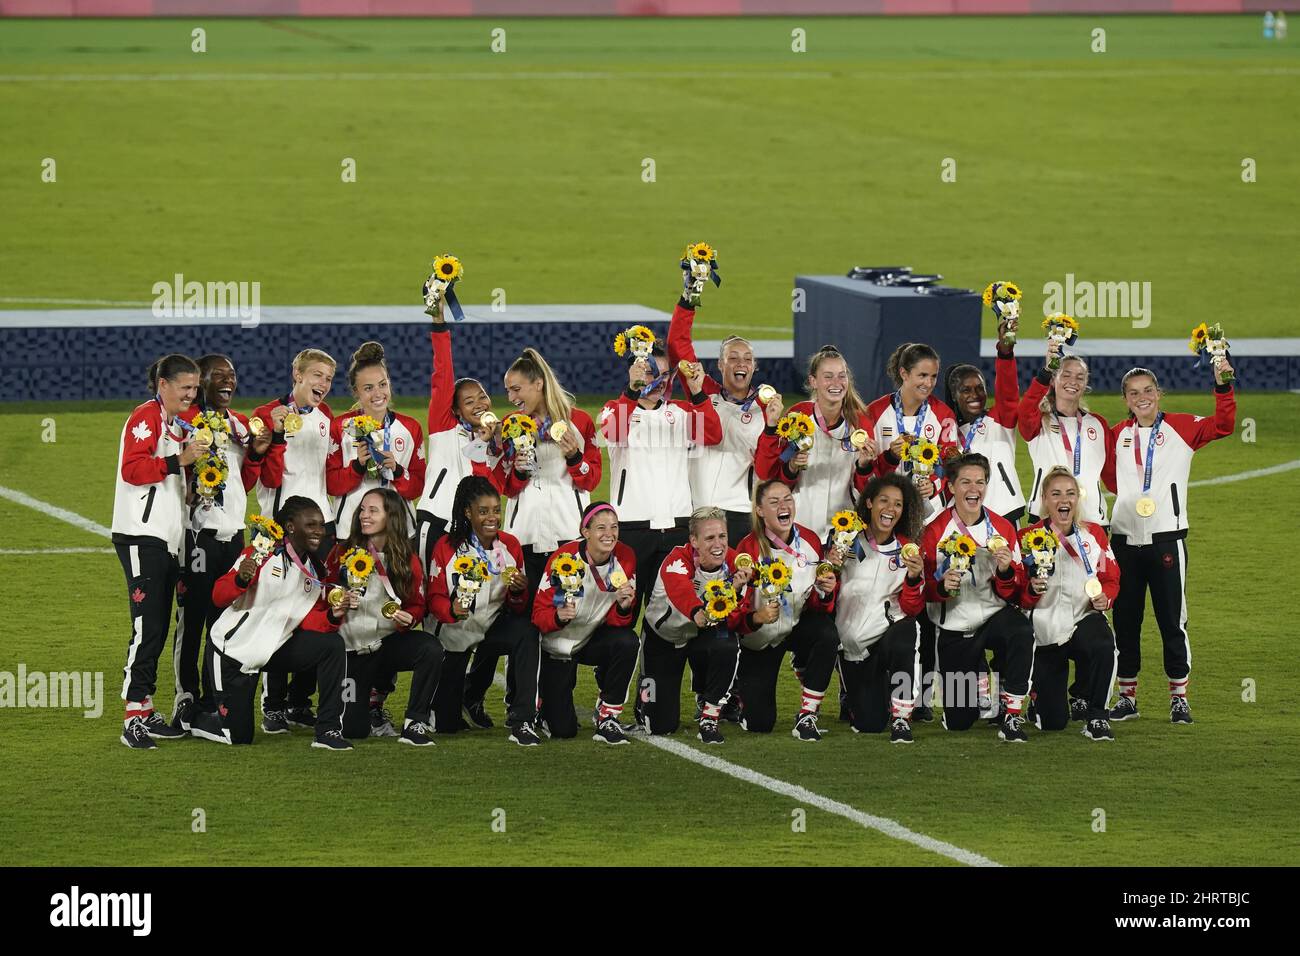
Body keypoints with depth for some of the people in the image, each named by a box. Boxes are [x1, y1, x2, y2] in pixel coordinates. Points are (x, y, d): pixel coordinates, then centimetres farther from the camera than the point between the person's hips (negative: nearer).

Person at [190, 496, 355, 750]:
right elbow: (219, 597, -18)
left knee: (333, 645, -18)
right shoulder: (262, 554, -15)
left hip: (276, 647, 6)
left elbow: (308, 621, 0)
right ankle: (196, 719, 29)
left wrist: (332, 616, -19)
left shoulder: (315, 573, 5)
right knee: (238, 736, -6)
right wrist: (240, 579, -38)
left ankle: (329, 730, -13)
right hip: (236, 649, -6)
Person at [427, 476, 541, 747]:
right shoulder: (447, 547, -13)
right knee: (445, 725, 5)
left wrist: (519, 592, -25)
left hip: (495, 626, 1)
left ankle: (521, 721, -27)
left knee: (527, 631, -37)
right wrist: (452, 610, -34)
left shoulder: (510, 545, -5)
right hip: (455, 633, -1)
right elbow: (435, 598, -12)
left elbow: (519, 608, -1)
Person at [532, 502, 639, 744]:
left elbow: (618, 621, -8)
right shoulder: (564, 558, -23)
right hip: (557, 645, -3)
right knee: (563, 729, -7)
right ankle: (544, 700, 31)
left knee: (628, 642, -32)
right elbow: (539, 613, -19)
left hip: (594, 638, 3)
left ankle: (607, 717, -14)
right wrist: (559, 617, -41)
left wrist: (623, 608, -30)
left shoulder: (625, 558, -13)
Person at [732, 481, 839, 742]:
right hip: (759, 637, -2)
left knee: (828, 633, -34)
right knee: (759, 723, -7)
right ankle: (739, 684, 32)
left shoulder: (810, 541, -8)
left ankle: (807, 717, -20)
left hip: (799, 626, 2)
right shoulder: (749, 547, -20)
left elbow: (821, 604, 1)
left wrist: (827, 592, -22)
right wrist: (756, 618, -43)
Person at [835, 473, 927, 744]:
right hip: (852, 642, 0)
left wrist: (914, 578, -20)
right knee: (869, 725, -6)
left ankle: (901, 718, -24)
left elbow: (912, 610, -2)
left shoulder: (907, 550, 3)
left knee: (906, 630, -39)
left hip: (890, 629, 0)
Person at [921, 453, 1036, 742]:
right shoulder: (935, 531, -4)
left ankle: (1012, 715, -24)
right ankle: (979, 685, 39)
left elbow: (1015, 594, 1)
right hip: (954, 628, 0)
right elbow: (924, 588, -3)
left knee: (1021, 633, -39)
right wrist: (942, 586, -24)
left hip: (995, 615, 0)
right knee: (958, 721, 1)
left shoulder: (1002, 528, 0)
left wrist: (1006, 572, -20)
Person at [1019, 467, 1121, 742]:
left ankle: (1094, 715, -14)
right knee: (1052, 723, -3)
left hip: (1084, 619, 1)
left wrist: (1105, 597, -14)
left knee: (1102, 645, -40)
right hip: (1044, 630, -1)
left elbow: (1111, 578, 8)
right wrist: (1032, 590, -26)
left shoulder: (1094, 534, 5)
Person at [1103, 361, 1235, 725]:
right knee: (1125, 619, 7)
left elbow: (1224, 425, -12)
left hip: (1166, 536, -4)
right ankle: (1127, 695, 16)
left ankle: (1179, 697, 7)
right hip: (1126, 537, 4)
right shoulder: (1118, 435, 11)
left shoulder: (1181, 427, 0)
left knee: (1172, 619, -2)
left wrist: (1223, 386, -22)